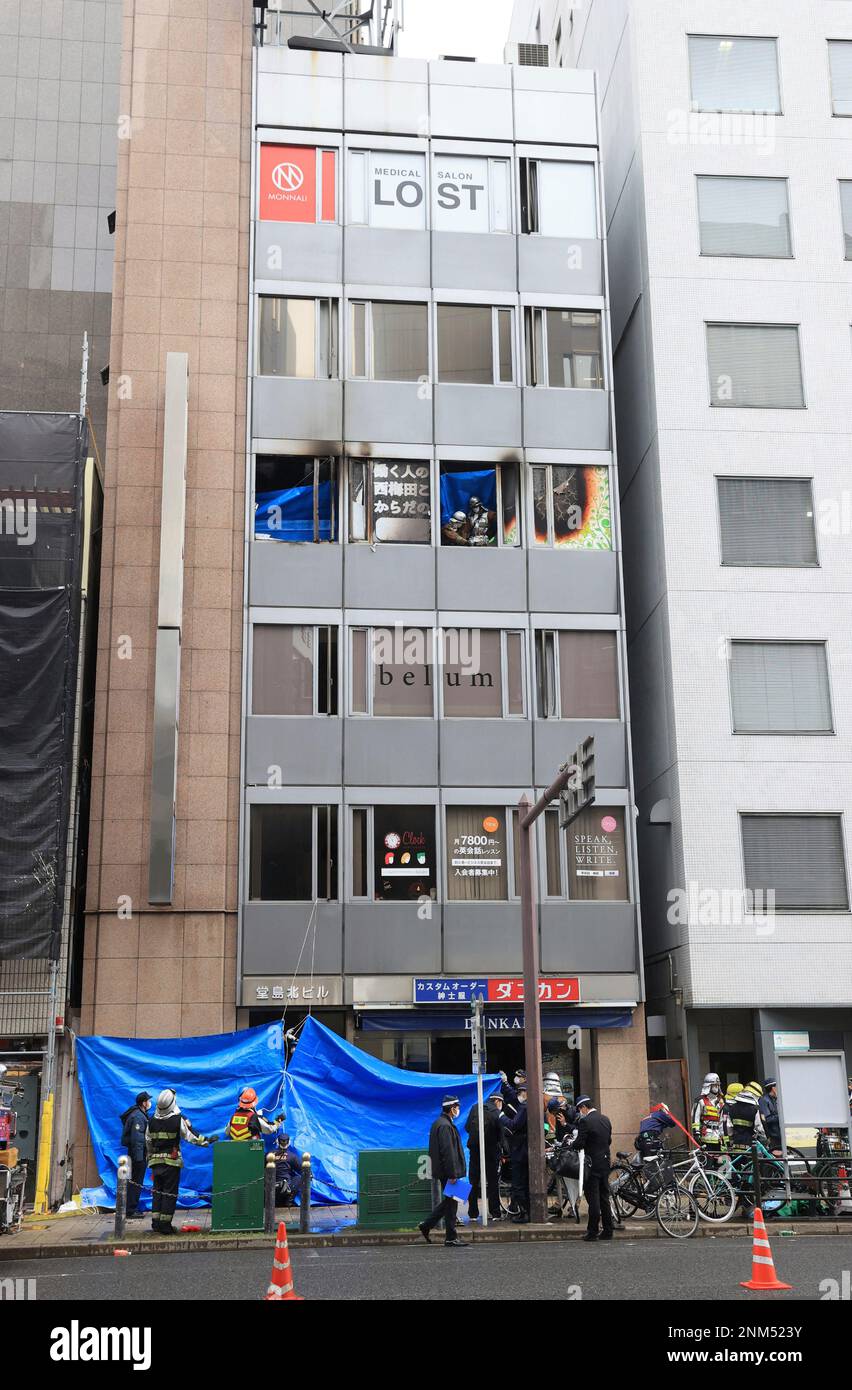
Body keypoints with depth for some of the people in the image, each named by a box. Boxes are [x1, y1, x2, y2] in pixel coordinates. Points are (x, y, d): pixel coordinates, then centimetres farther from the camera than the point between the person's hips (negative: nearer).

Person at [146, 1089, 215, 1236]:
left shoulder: (152, 1121, 3)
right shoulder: (179, 1120, -10)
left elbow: (148, 1142, 11)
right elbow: (190, 1136, -7)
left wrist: (150, 1158, 23)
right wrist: (206, 1141, 6)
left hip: (156, 1161, 4)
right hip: (172, 1161, -4)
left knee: (157, 1190, 12)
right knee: (170, 1192, 0)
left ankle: (156, 1222, 12)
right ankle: (165, 1224, -1)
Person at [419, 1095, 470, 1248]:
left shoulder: (439, 1123, 13)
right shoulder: (445, 1126, -19)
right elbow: (448, 1151, -23)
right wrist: (452, 1174, -21)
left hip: (443, 1172, 10)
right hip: (447, 1171, -10)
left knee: (448, 1200, 17)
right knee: (451, 1202, -1)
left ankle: (426, 1226, 19)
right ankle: (451, 1237, 6)